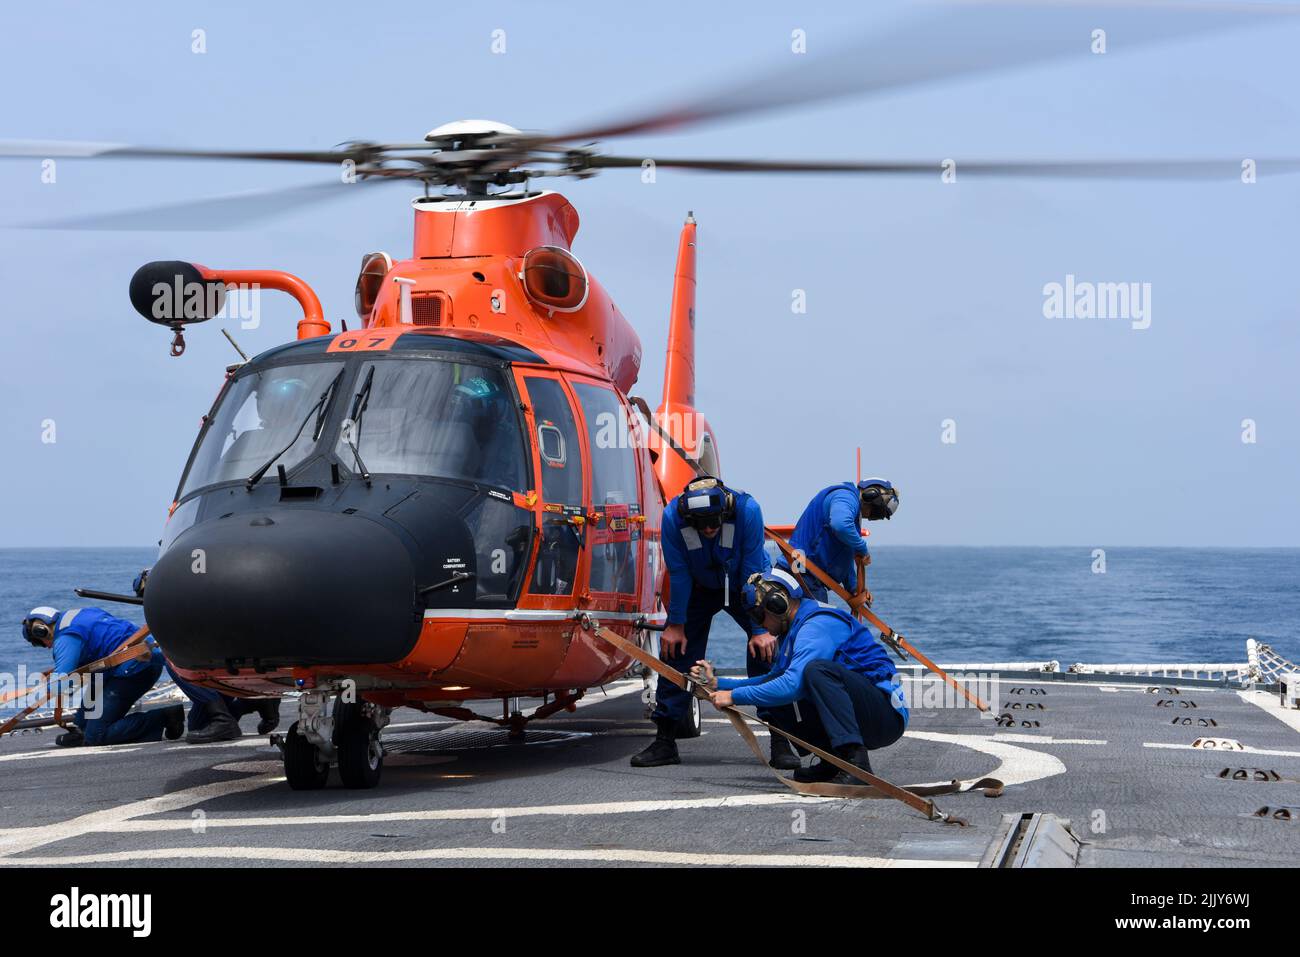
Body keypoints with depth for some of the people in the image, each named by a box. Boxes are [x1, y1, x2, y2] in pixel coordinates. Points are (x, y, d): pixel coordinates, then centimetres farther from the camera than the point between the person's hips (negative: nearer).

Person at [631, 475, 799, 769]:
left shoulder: (747, 509, -34)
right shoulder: (672, 516, -29)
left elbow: (753, 572, -28)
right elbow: (678, 574, -16)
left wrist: (760, 629, -26)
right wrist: (676, 624, -12)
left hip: (744, 587, -2)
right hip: (699, 588, 2)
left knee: (766, 648, -17)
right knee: (674, 650, -6)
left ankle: (780, 741, -11)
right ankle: (664, 741, 4)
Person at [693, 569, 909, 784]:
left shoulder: (818, 625, -16)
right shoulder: (796, 630, 16)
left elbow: (792, 684, -27)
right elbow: (773, 678, 24)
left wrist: (735, 696, -18)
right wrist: (718, 683, 13)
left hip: (887, 714, -10)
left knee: (817, 669, -33)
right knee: (772, 697, 3)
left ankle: (856, 763, -35)